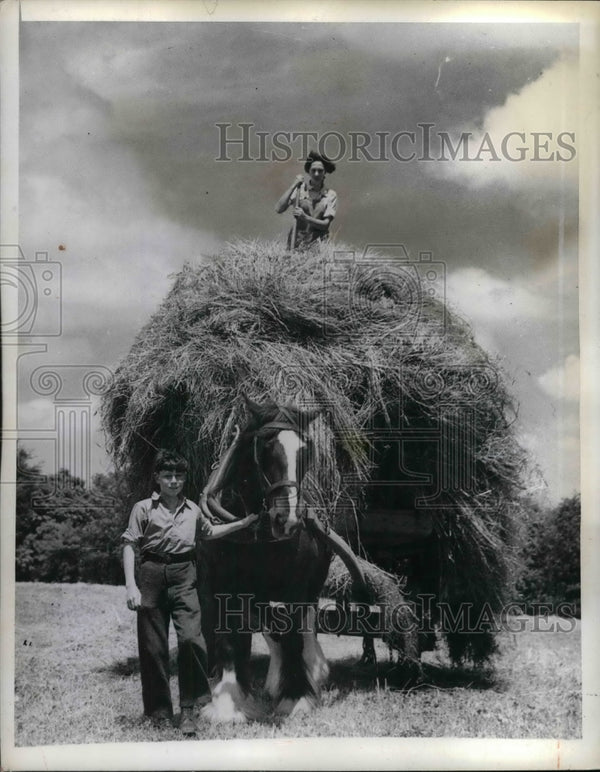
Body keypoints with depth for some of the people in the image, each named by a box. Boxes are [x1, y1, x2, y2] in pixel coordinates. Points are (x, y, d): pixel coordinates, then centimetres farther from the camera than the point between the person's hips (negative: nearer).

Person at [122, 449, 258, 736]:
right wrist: (131, 586, -10)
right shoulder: (144, 508, 3)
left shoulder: (192, 509, 15)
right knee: (153, 647, 1)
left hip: (183, 575, 2)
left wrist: (243, 523, 32)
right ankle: (159, 711, 16)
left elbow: (209, 532, 35)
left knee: (190, 638, -15)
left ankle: (188, 710, -3)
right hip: (152, 574, -2)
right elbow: (129, 546, -1)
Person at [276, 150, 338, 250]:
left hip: (318, 244, 0)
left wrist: (305, 217, -18)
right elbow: (279, 209, -9)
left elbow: (325, 224, -3)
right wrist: (293, 186, -11)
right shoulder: (299, 189, 2)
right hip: (297, 241, 0)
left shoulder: (331, 195, 2)